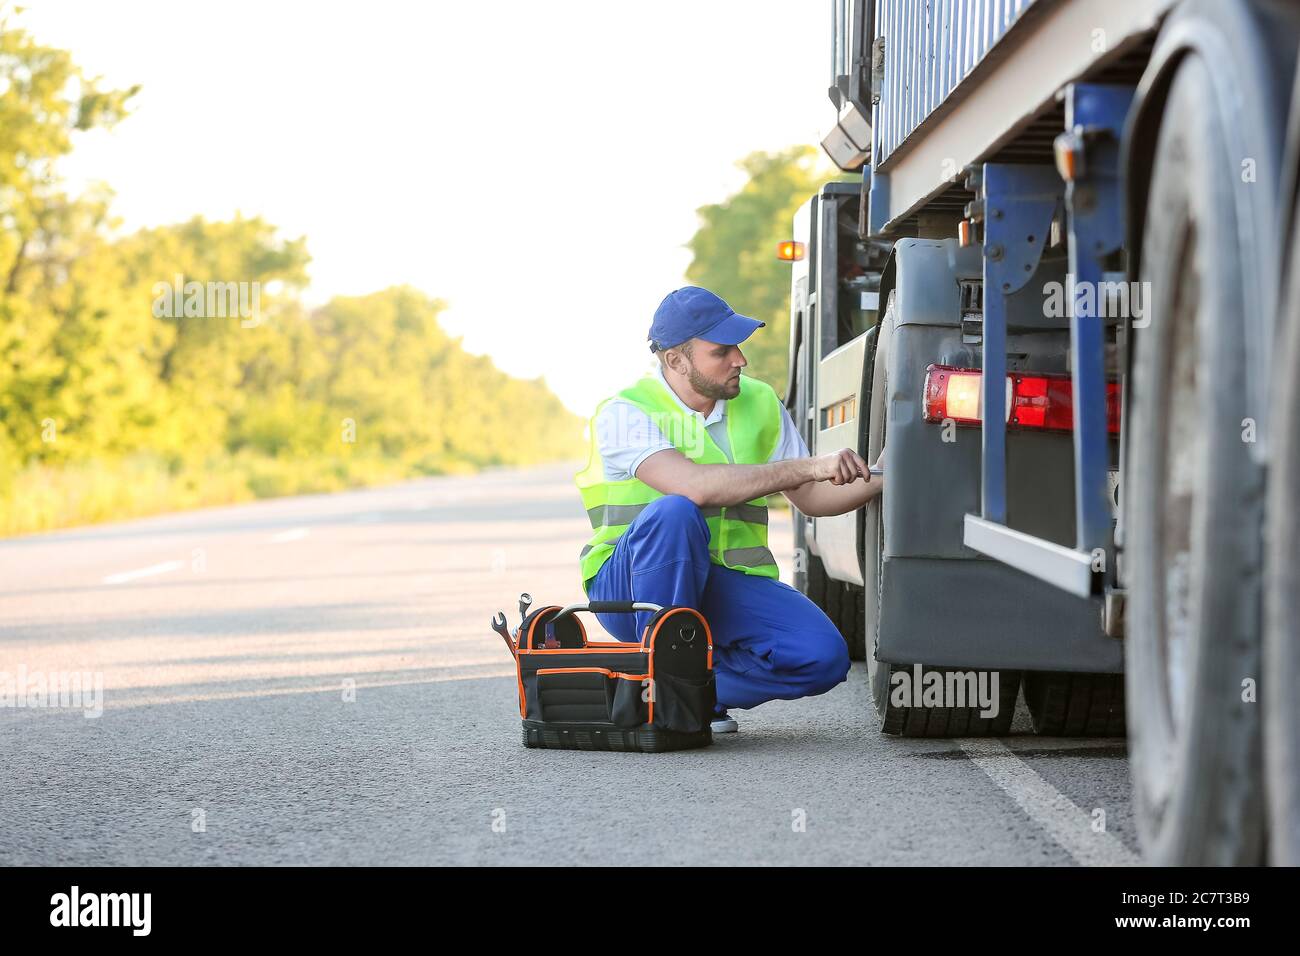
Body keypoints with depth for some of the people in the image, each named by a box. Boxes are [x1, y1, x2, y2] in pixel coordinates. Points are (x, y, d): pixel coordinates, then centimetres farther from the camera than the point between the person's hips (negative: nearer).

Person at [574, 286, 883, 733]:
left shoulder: (760, 403, 6)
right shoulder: (623, 413, -12)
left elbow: (809, 497, 15)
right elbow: (693, 486, -29)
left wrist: (875, 481, -5)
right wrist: (808, 466, -30)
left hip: (730, 584, 4)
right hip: (631, 586, -4)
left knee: (823, 656, -21)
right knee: (674, 513, -37)